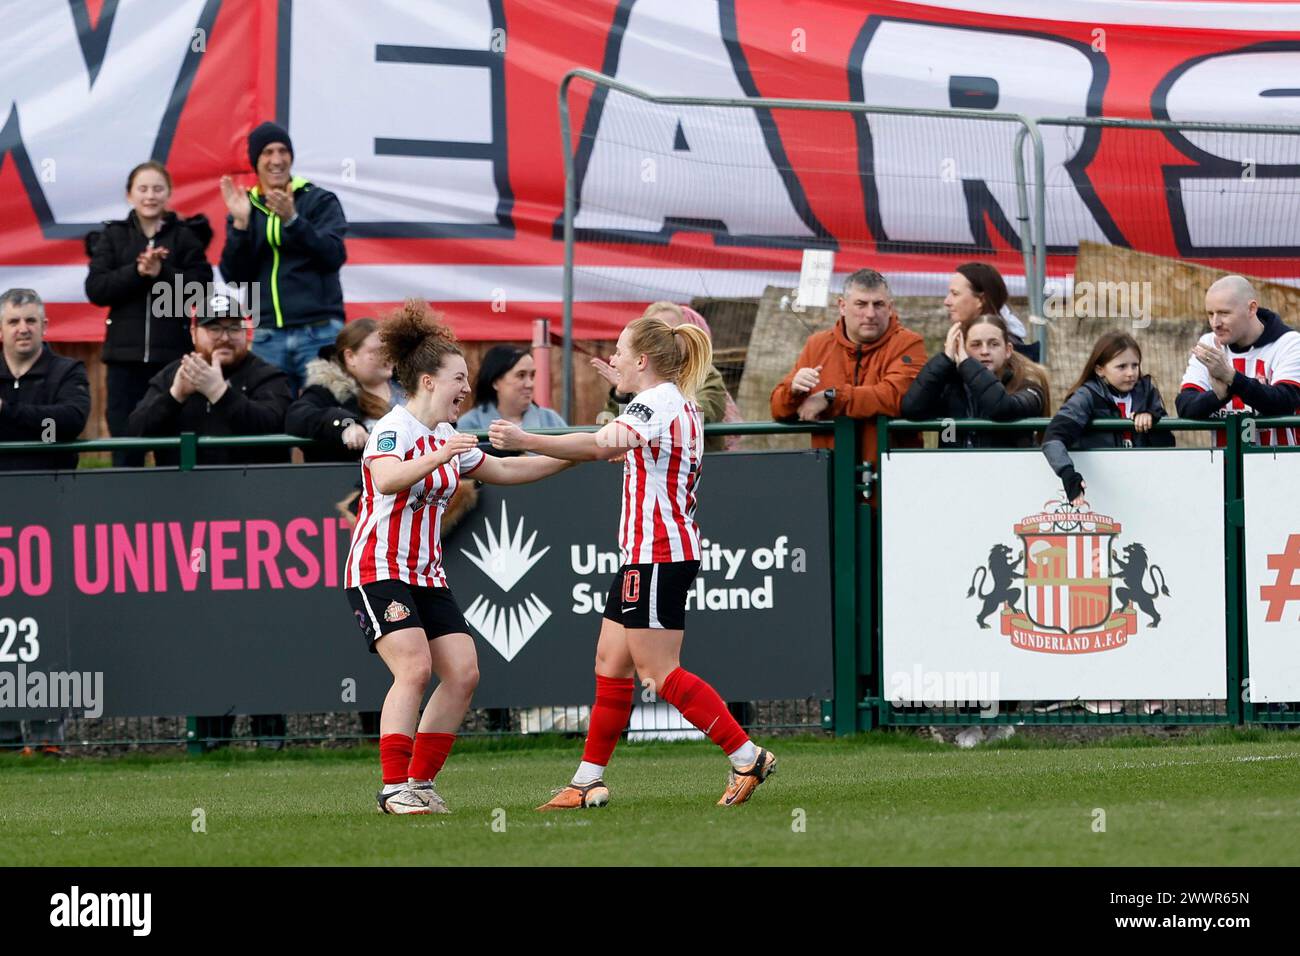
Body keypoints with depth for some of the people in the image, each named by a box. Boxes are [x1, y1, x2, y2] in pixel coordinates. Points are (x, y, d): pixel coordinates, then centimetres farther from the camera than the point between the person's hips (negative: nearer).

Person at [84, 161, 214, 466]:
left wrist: (161, 273, -17)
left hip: (173, 353, -1)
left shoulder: (186, 237, 5)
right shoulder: (112, 237, 9)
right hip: (125, 354, 1)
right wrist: (137, 272, -14)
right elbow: (95, 289, -1)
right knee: (126, 450, 0)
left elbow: (201, 287, -4)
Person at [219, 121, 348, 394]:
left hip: (319, 333, -3)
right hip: (267, 337, 3)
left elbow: (334, 256, -11)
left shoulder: (320, 201, 4)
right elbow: (234, 278, 4)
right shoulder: (245, 208, 13)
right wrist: (240, 224, -9)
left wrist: (292, 219, -22)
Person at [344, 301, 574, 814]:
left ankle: (420, 782, 4)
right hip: (379, 573, -9)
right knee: (414, 669, -22)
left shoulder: (447, 437, 15)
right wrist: (440, 457, -46)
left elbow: (504, 470, 28)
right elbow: (386, 481, -33)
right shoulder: (394, 429, -13)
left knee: (463, 673, -3)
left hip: (427, 575, 9)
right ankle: (393, 788, -19)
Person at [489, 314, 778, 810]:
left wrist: (524, 441, -32)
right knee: (611, 663, 10)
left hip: (656, 555, -10)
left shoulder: (657, 402, -14)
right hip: (644, 556, 10)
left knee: (659, 672, -9)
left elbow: (599, 446, -31)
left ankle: (747, 757, -6)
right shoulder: (680, 403, 17)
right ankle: (588, 782, 11)